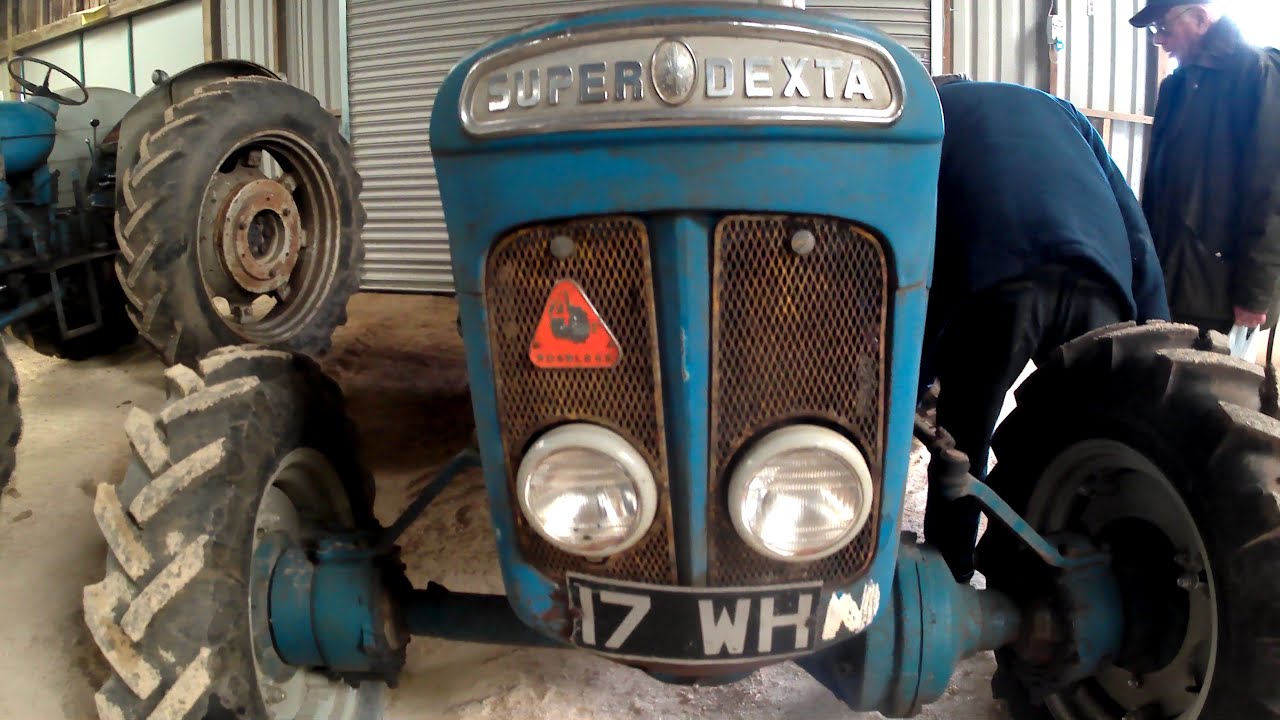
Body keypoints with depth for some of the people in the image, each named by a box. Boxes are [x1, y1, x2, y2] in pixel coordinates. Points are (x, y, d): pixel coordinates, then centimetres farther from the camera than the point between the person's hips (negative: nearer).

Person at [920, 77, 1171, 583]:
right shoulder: (1052, 106, 38)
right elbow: (1128, 210, 23)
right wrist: (1153, 312, 17)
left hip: (995, 280, -3)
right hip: (1099, 280, 4)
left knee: (961, 450, 13)